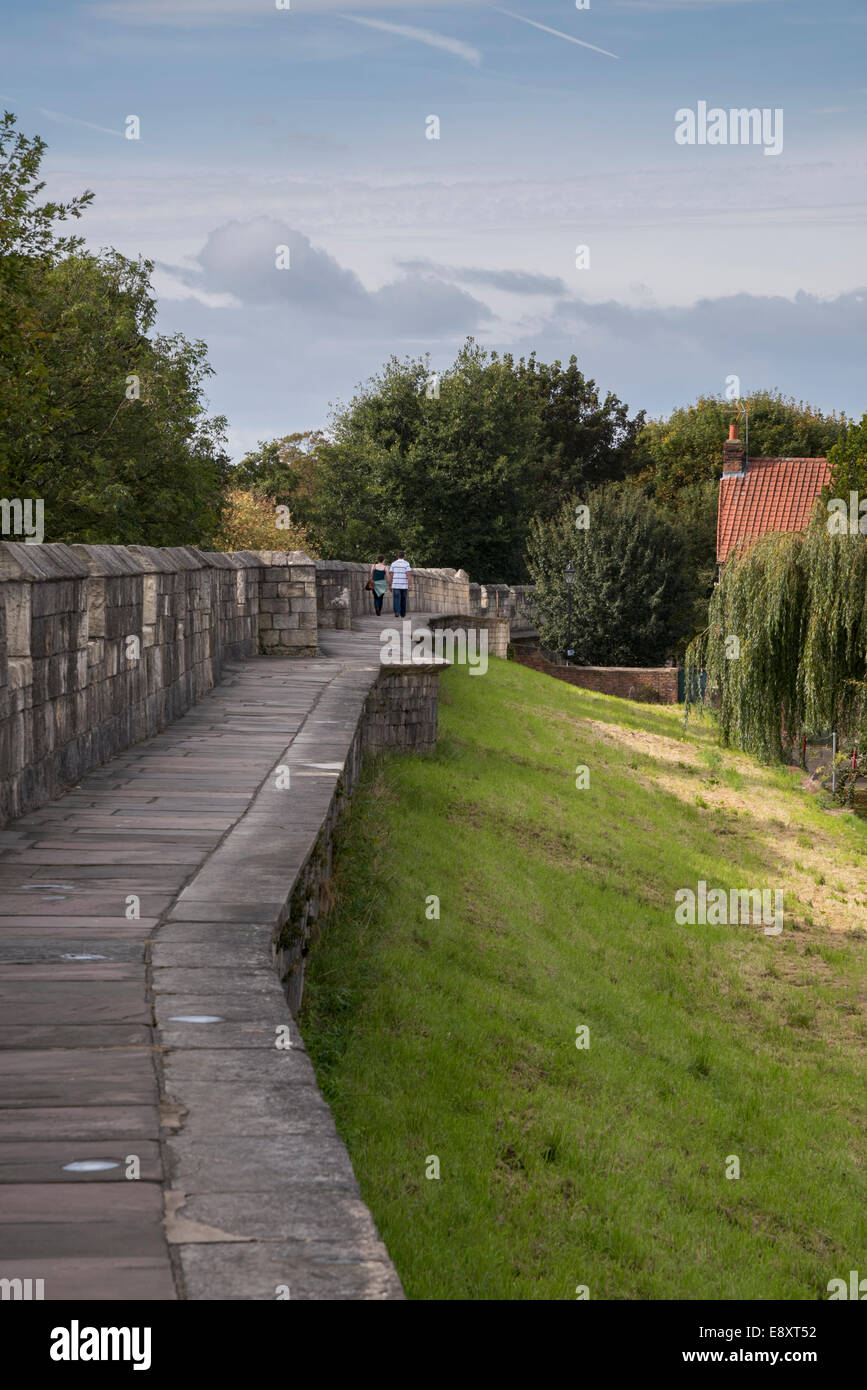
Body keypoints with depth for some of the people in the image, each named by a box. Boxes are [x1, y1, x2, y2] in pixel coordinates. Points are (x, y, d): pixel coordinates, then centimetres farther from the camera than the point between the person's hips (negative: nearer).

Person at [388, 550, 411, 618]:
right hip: (404, 585, 0)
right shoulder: (406, 564, -1)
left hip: (395, 585, 0)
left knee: (397, 600, -5)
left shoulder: (393, 564, 3)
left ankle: (397, 612, -27)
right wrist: (410, 585, -12)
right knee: (403, 600, 15)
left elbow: (390, 575, 1)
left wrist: (390, 585, 8)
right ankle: (403, 614, 23)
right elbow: (408, 575, -10)